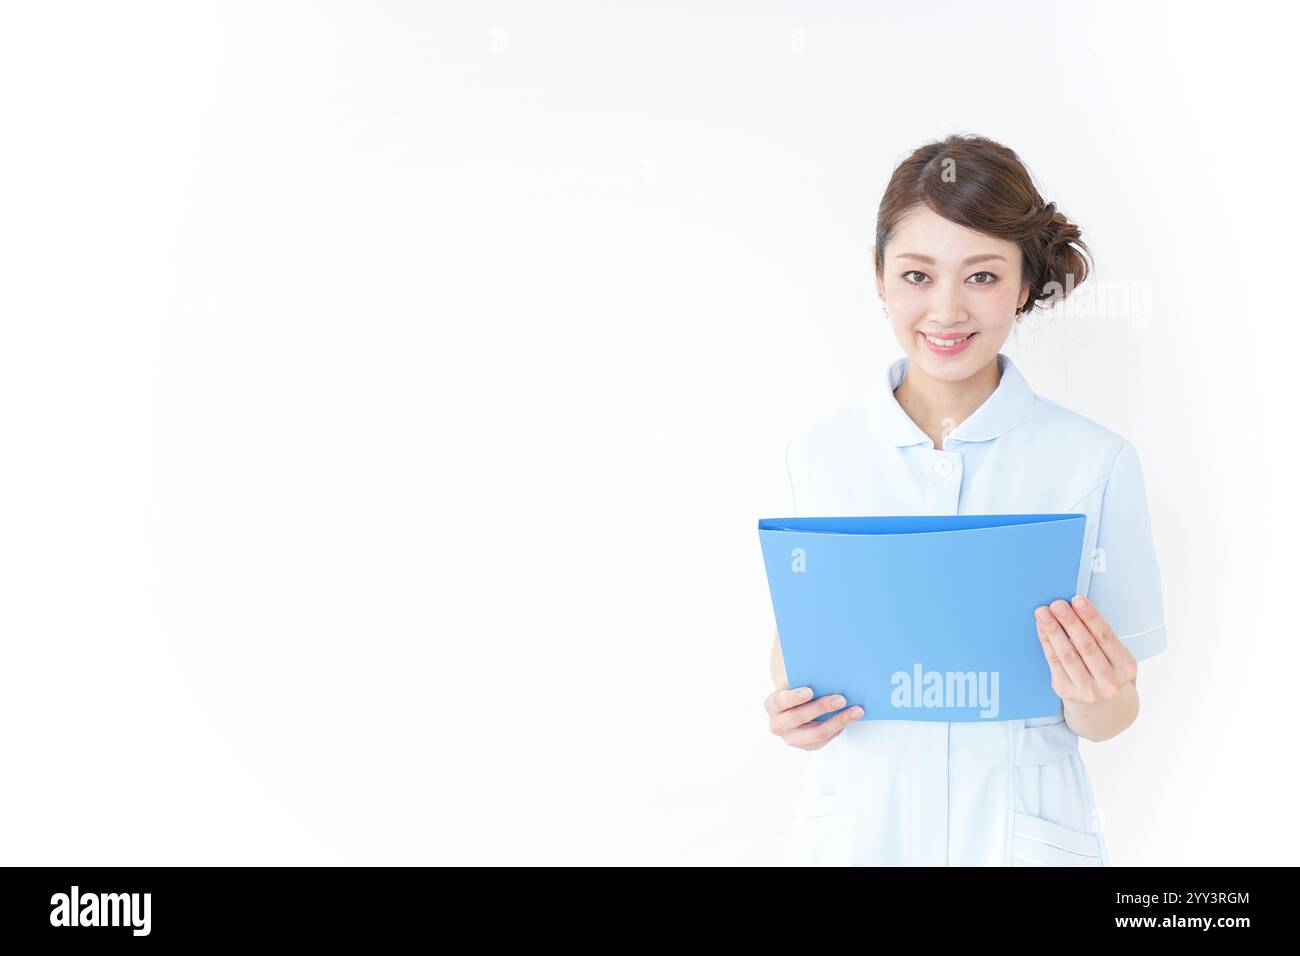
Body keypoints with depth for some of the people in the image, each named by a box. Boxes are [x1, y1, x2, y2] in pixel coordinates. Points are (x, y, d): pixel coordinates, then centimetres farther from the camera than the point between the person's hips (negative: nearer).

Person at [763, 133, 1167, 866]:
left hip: (1019, 827, -1)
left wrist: (1095, 702, -23)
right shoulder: (819, 456, -5)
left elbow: (1113, 716, -3)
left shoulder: (1098, 463, -9)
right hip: (858, 824, 1)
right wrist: (792, 700, -13)